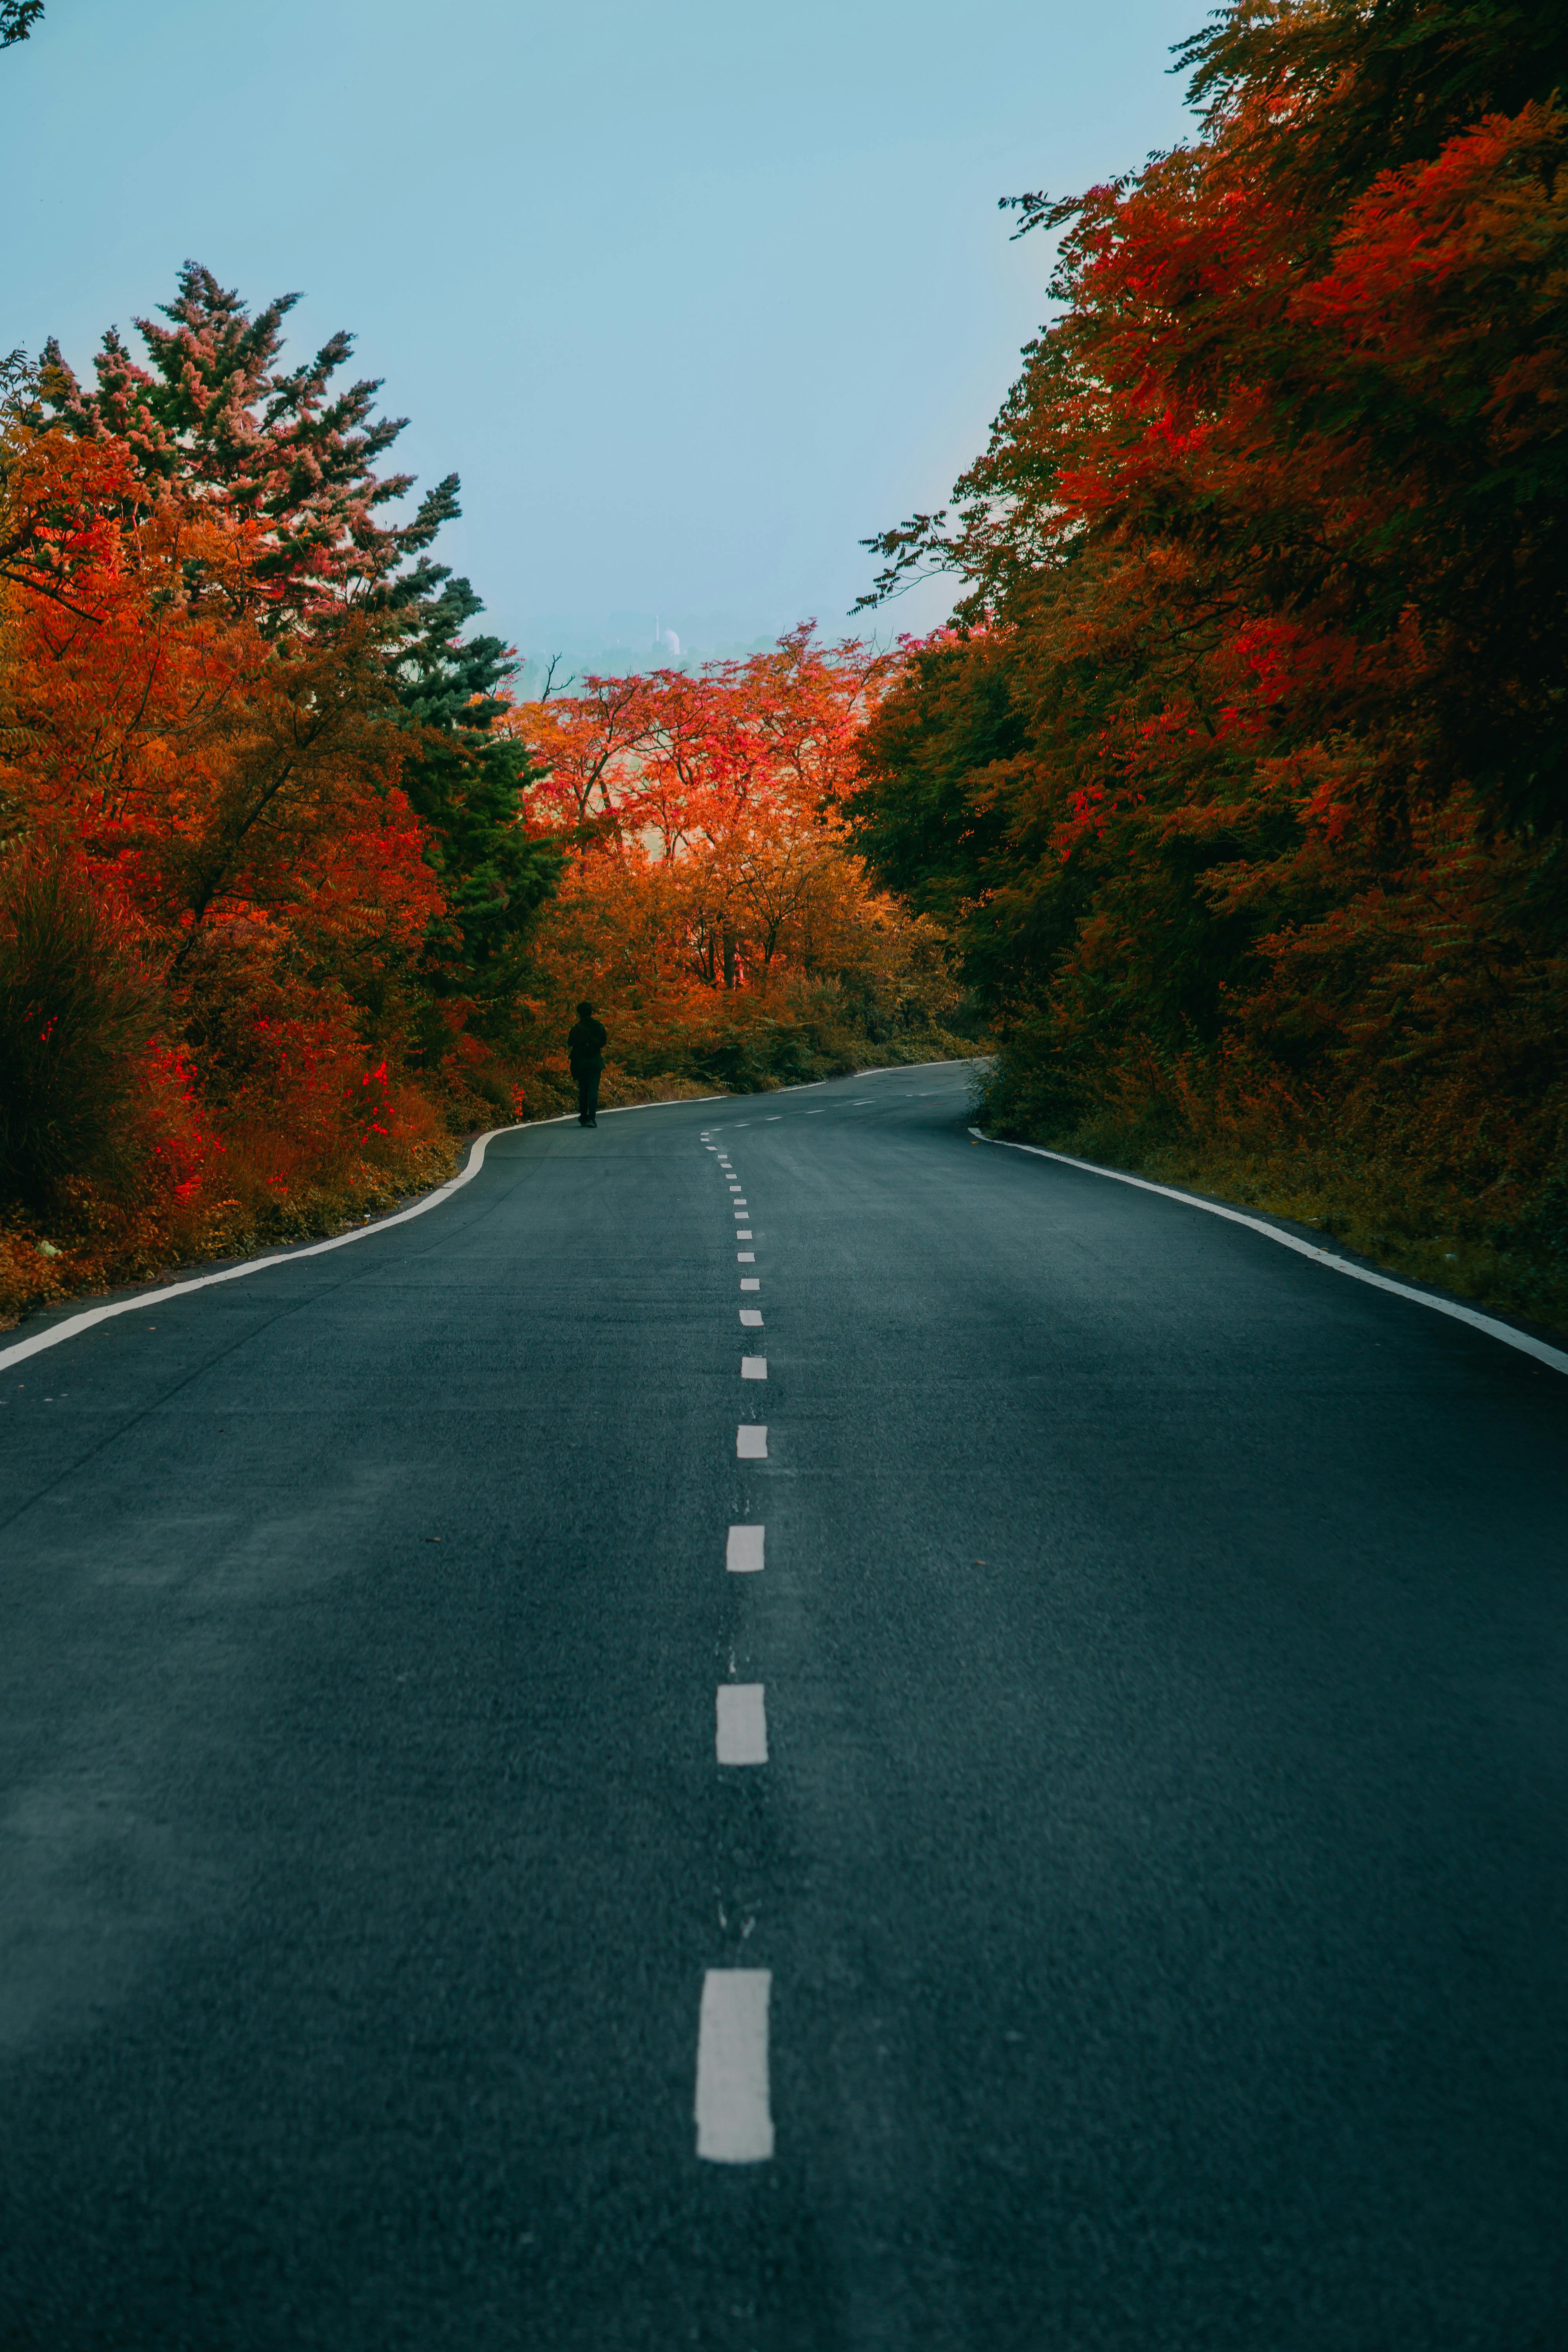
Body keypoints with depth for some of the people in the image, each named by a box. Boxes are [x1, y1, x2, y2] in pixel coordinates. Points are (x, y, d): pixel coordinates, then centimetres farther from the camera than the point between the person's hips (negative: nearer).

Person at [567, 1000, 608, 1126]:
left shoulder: (576, 1029, -5)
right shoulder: (599, 1027, -1)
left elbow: (570, 1046, -1)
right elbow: (604, 1043, 7)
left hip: (580, 1064, 0)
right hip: (595, 1063, 0)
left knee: (583, 1091, 12)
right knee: (594, 1091, -4)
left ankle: (584, 1118, 17)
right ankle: (592, 1118, -17)